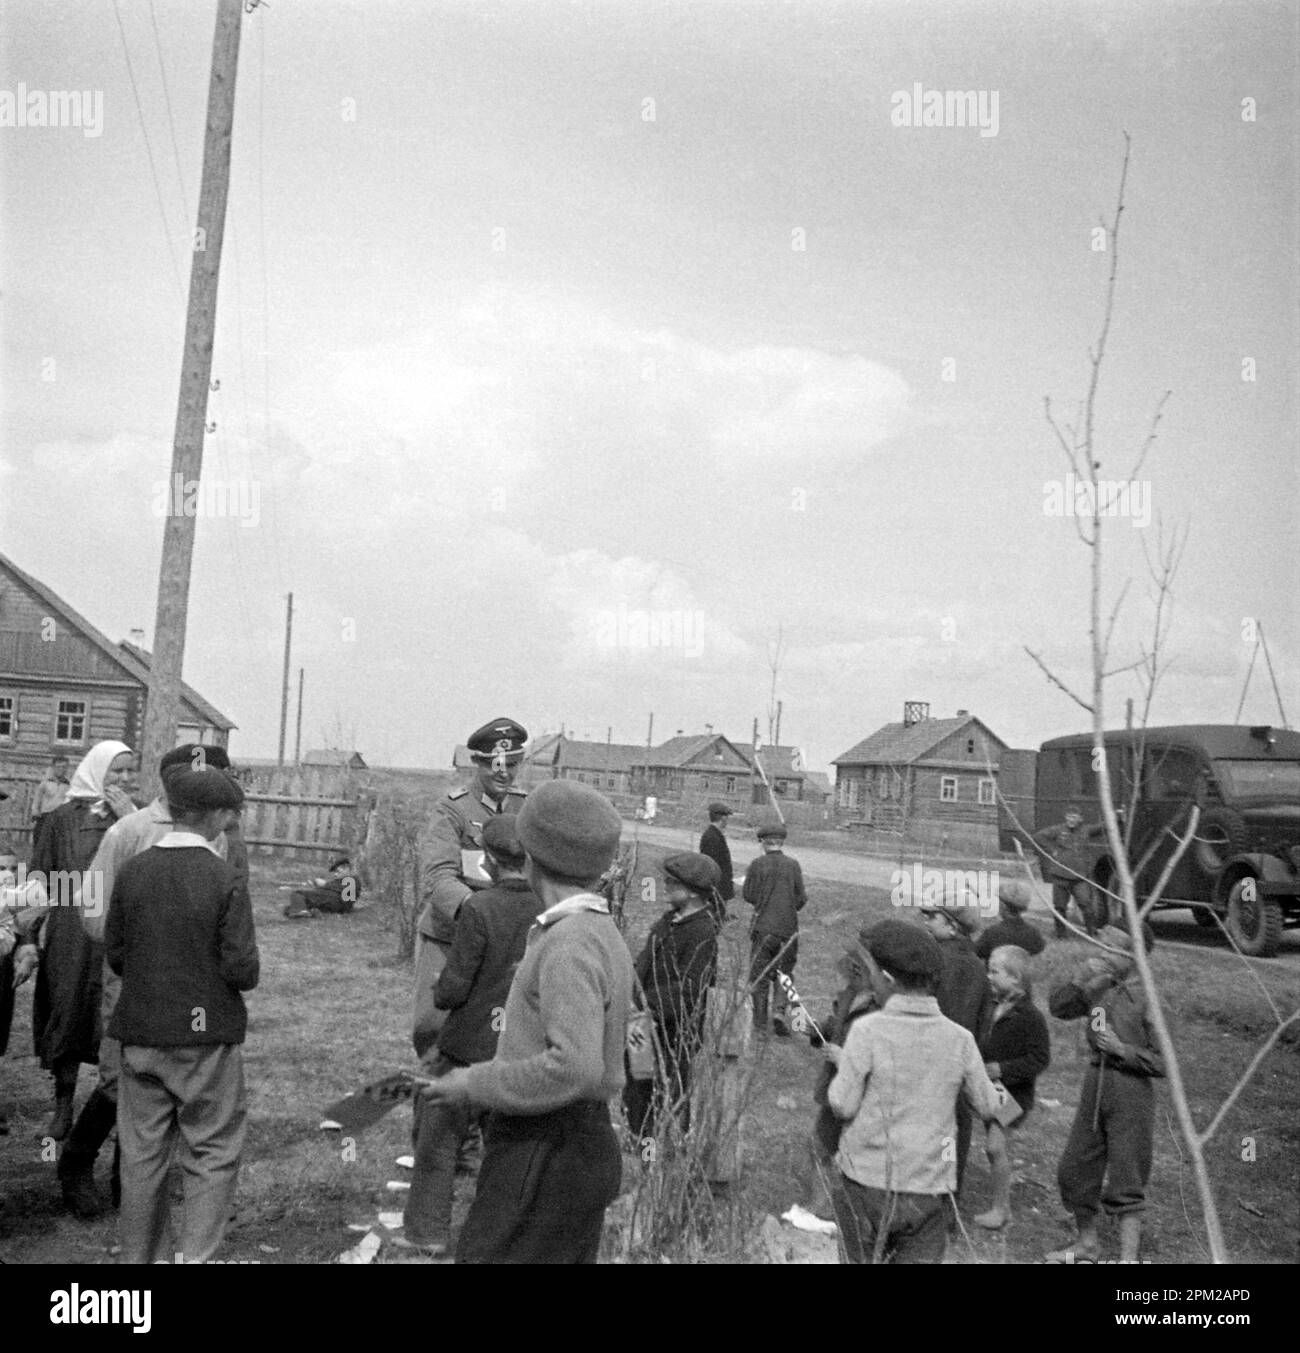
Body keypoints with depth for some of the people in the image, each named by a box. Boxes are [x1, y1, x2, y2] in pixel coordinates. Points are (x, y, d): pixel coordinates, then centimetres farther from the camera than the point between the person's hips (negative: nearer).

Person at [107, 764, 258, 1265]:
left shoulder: (132, 872, -3)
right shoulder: (224, 881, -15)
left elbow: (115, 955, 5)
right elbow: (243, 970, -15)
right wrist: (238, 975, 6)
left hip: (140, 1033, 5)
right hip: (207, 1036, -4)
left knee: (142, 1156, 16)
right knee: (213, 1153, 9)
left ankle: (139, 1257, 27)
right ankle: (194, 1256, 2)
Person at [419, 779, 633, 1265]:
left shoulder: (570, 946, -20)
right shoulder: (603, 934, 11)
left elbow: (575, 1069, -29)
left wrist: (474, 1084, -19)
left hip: (544, 1159, -10)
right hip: (583, 1146, 10)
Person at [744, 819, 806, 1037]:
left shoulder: (758, 864, -6)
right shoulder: (793, 865, -3)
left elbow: (748, 895, -3)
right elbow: (801, 898, -1)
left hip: (762, 926, -1)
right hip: (788, 927, 1)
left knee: (759, 975, 8)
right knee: (784, 972, 13)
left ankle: (760, 1023, 11)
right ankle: (779, 1010, -7)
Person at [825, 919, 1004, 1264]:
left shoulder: (868, 1030, -14)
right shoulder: (959, 1039, -3)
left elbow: (843, 1105, -12)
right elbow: (988, 1107, 7)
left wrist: (842, 1064, 5)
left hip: (867, 1181, -2)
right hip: (928, 1190, 2)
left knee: (867, 1259, 16)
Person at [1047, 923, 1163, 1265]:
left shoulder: (1145, 999, -16)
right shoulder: (1098, 988, 1)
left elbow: (1161, 1063, -14)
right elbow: (1058, 1007, 2)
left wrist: (1122, 1049, -25)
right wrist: (1078, 980, -11)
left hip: (1131, 1092, -7)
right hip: (1095, 1084, 7)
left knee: (1125, 1179, 1)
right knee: (1074, 1169, 15)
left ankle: (1129, 1256, 13)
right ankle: (1086, 1243, 34)